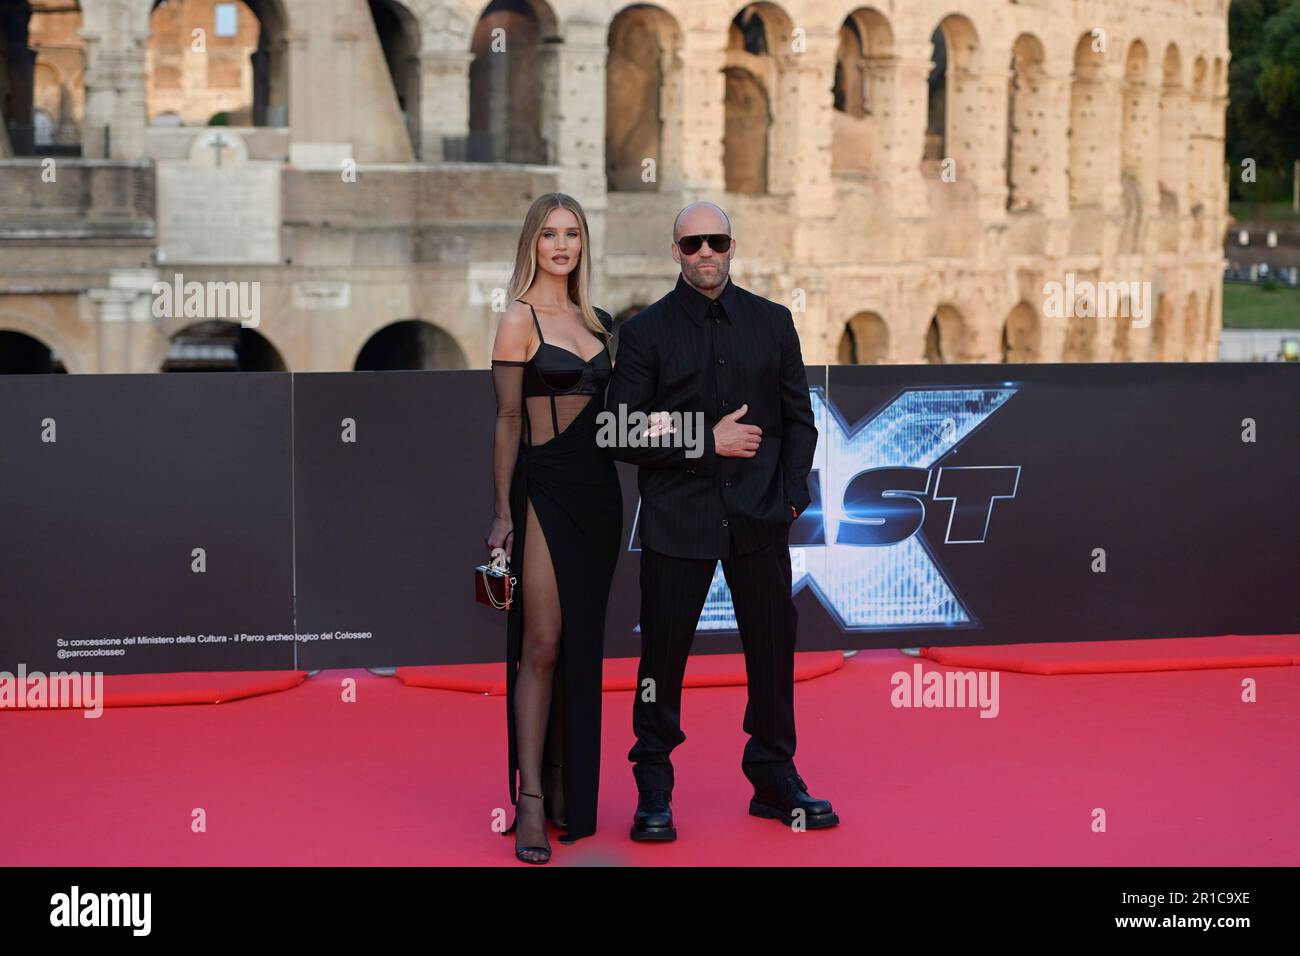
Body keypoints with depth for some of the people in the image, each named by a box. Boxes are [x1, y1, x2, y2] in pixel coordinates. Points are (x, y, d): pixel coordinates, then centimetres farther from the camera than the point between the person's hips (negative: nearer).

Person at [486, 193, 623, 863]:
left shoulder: (596, 322, 15)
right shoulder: (520, 319, -4)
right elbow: (508, 422, -7)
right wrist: (503, 512, -11)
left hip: (597, 489, 7)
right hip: (545, 488, -7)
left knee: (582, 647, 10)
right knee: (541, 646, -9)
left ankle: (570, 791, 17)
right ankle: (531, 803, -8)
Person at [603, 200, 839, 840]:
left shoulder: (772, 323, 9)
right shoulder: (646, 330, 0)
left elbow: (799, 420, 12)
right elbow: (622, 435, -5)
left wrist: (792, 494, -1)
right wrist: (707, 441, -12)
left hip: (759, 521, 2)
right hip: (677, 520, -2)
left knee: (772, 649, 7)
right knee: (663, 654, 2)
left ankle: (774, 779, 22)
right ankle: (653, 791, 14)